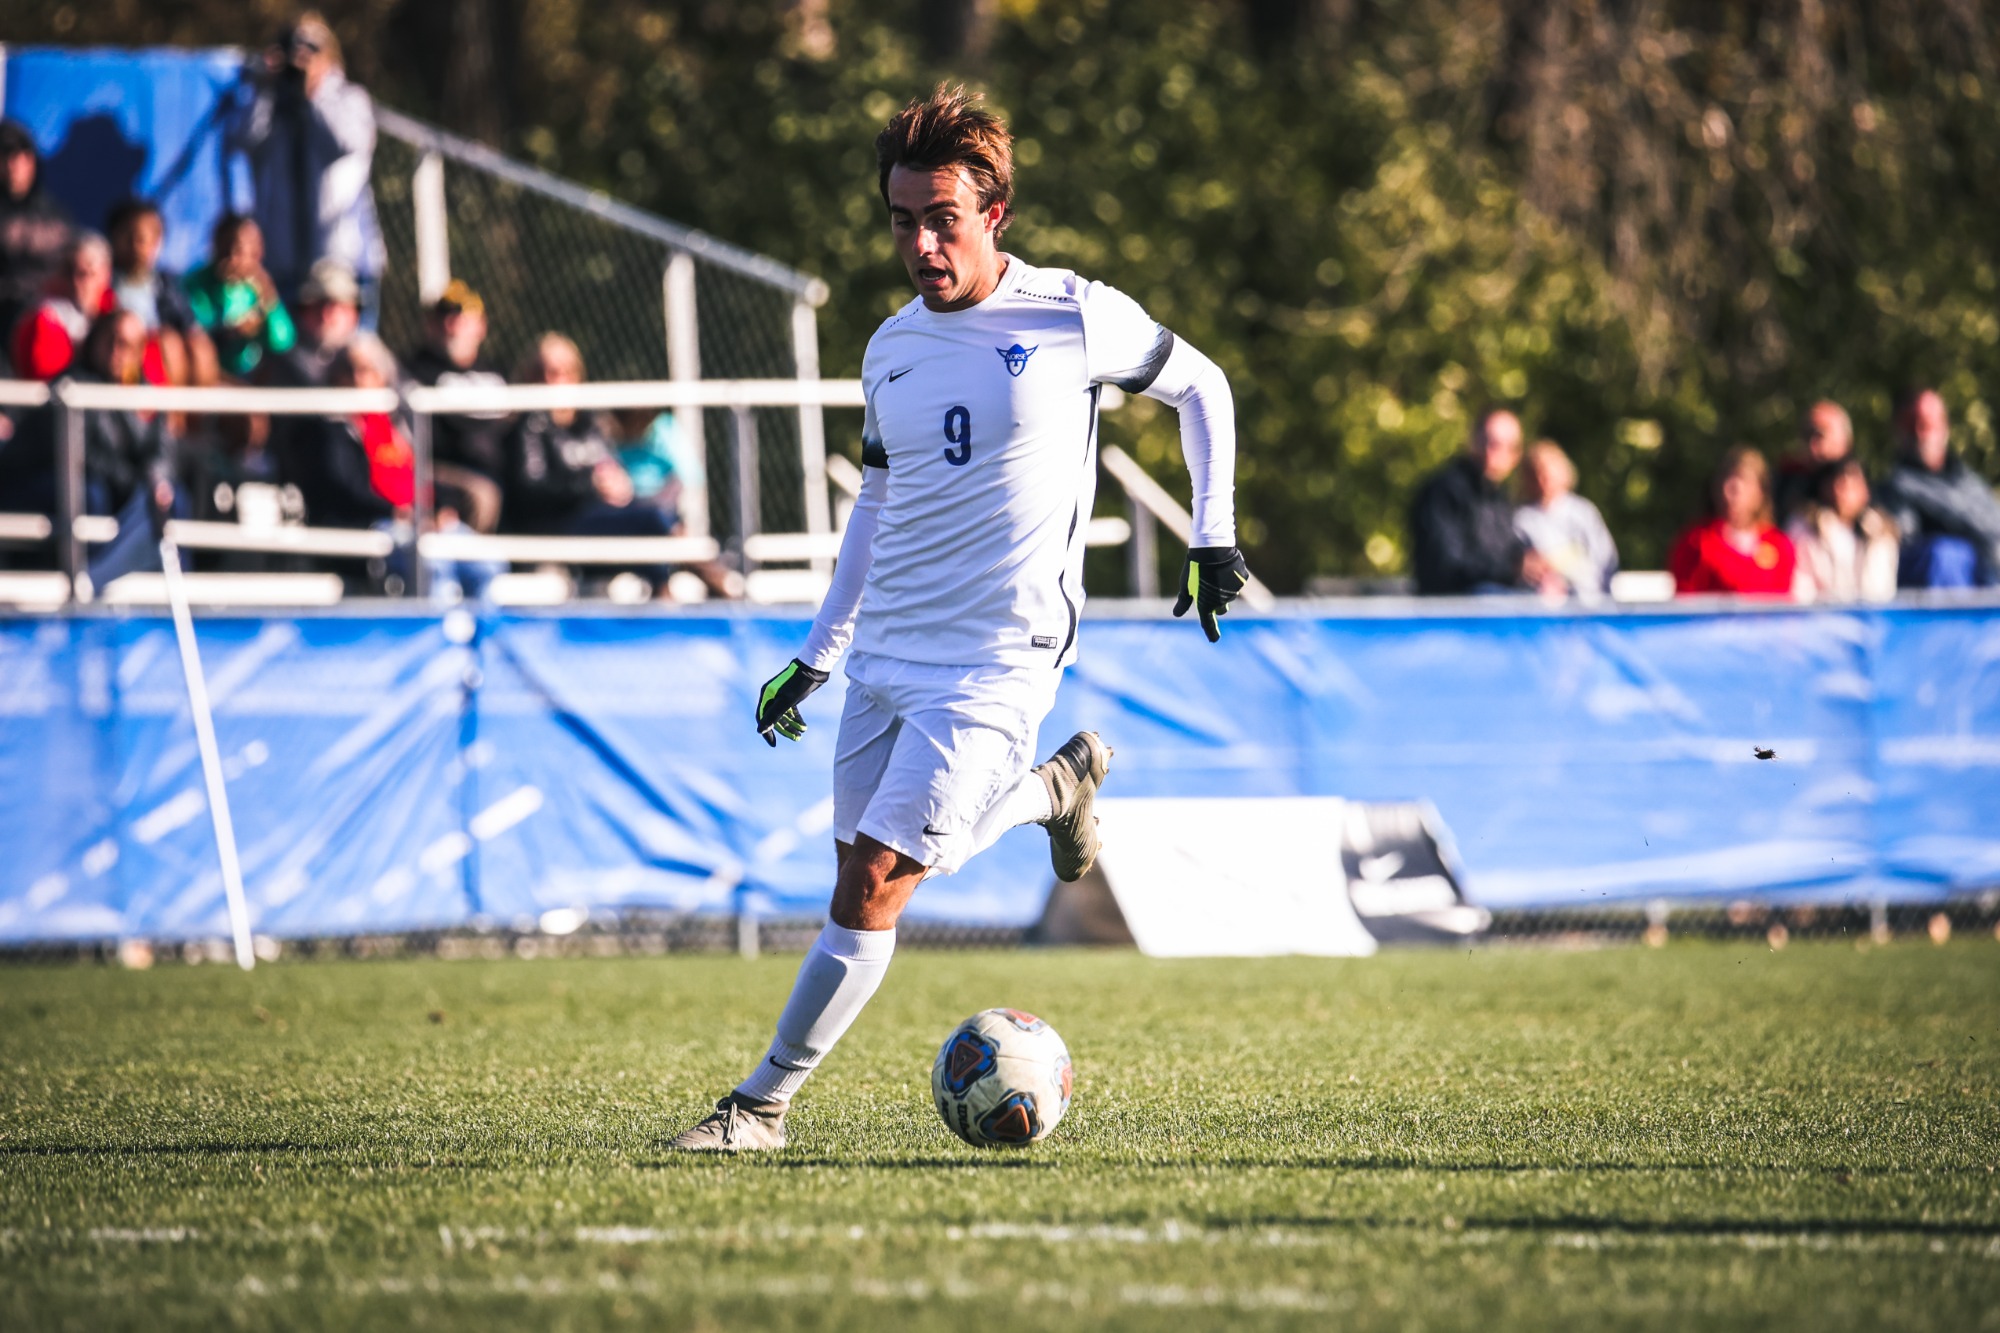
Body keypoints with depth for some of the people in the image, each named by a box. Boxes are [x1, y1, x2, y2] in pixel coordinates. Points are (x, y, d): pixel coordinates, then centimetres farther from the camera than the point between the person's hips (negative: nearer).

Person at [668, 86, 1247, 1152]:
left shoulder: (1075, 319, -7)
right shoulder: (891, 351, 8)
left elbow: (1201, 386, 9)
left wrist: (1213, 534, 5)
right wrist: (816, 656, 19)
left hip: (995, 663, -6)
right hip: (885, 656, 6)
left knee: (872, 884, -13)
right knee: (866, 870, 13)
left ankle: (764, 1103, -5)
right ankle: (1053, 788, 36)